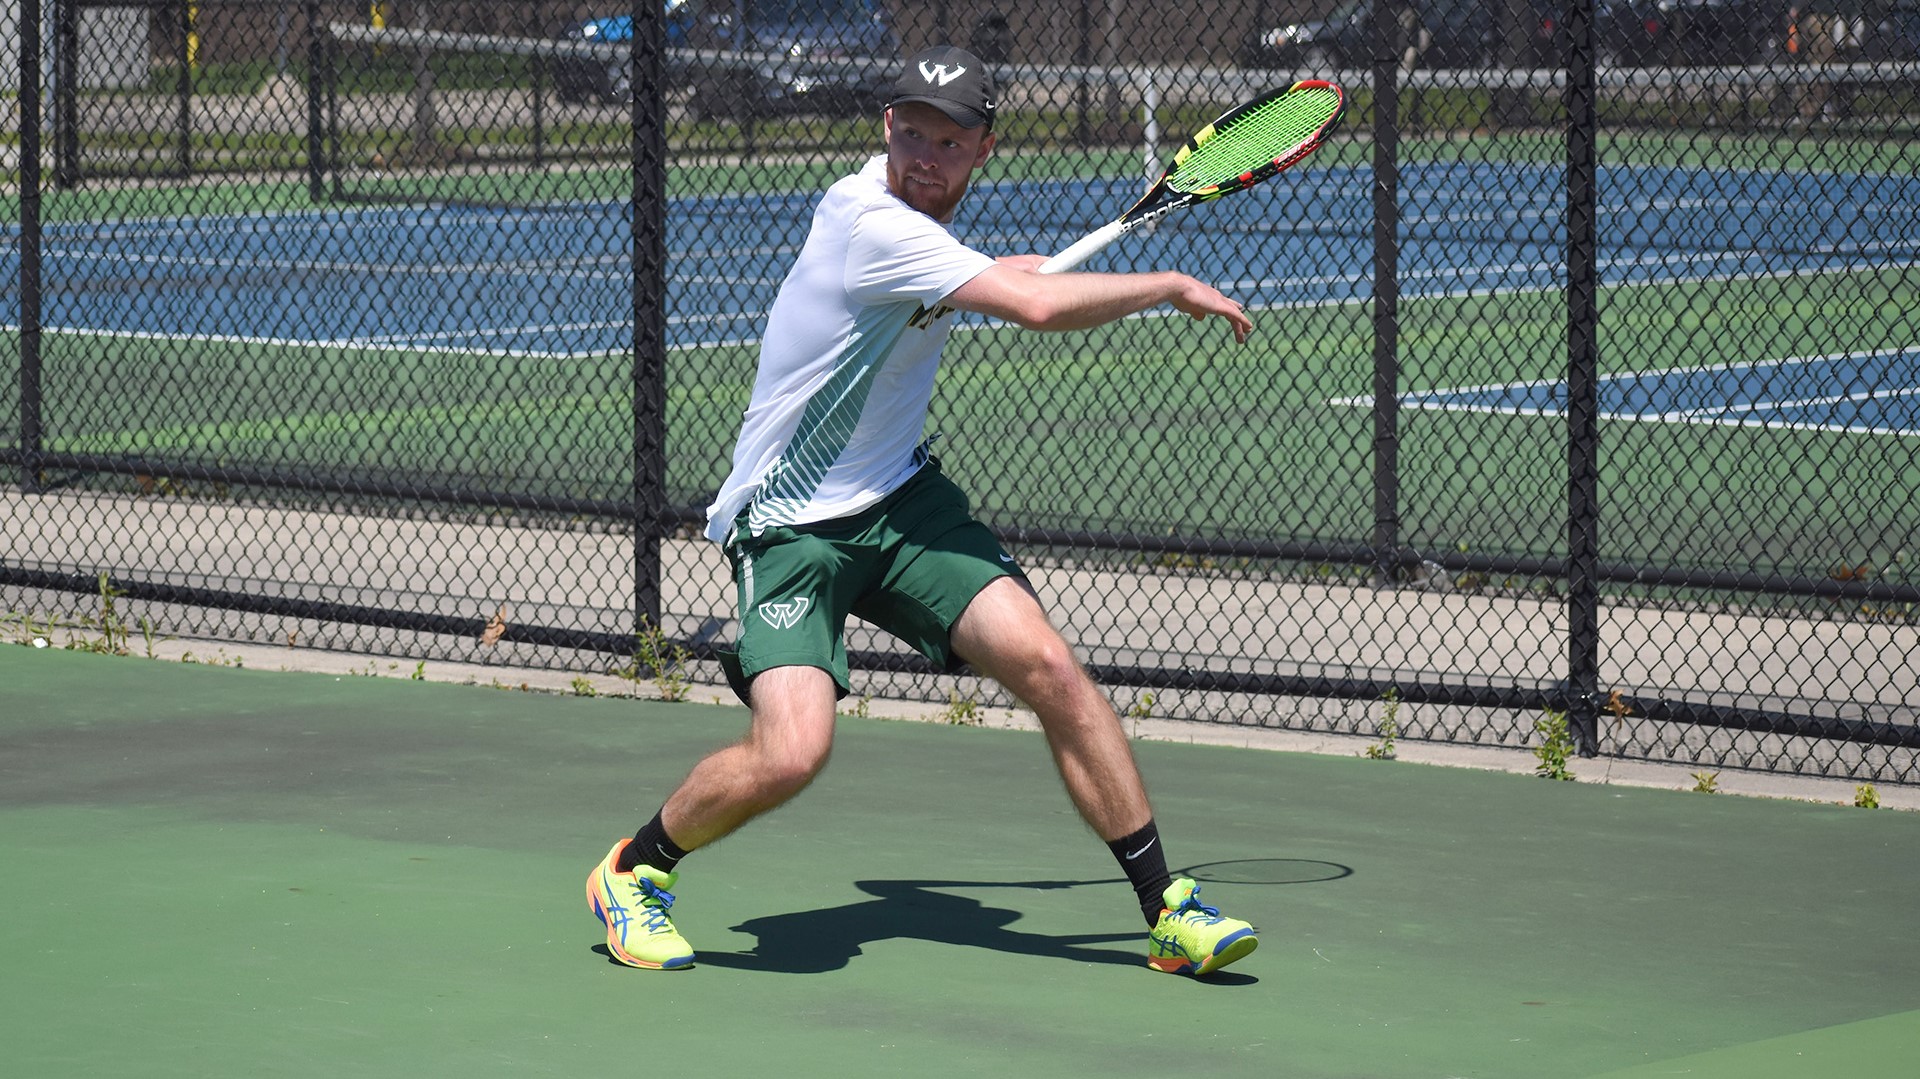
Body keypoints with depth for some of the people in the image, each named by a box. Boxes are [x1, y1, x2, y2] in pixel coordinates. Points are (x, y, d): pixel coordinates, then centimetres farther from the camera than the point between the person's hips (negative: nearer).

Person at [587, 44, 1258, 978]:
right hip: (788, 525, -8)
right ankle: (633, 870, 4)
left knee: (1050, 670, -10)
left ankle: (1167, 909, -2)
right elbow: (1038, 308, -31)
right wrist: (1175, 289, -18)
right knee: (790, 753, -24)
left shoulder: (918, 222, 5)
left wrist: (1007, 271, 17)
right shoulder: (870, 224, -24)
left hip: (900, 499, 8)